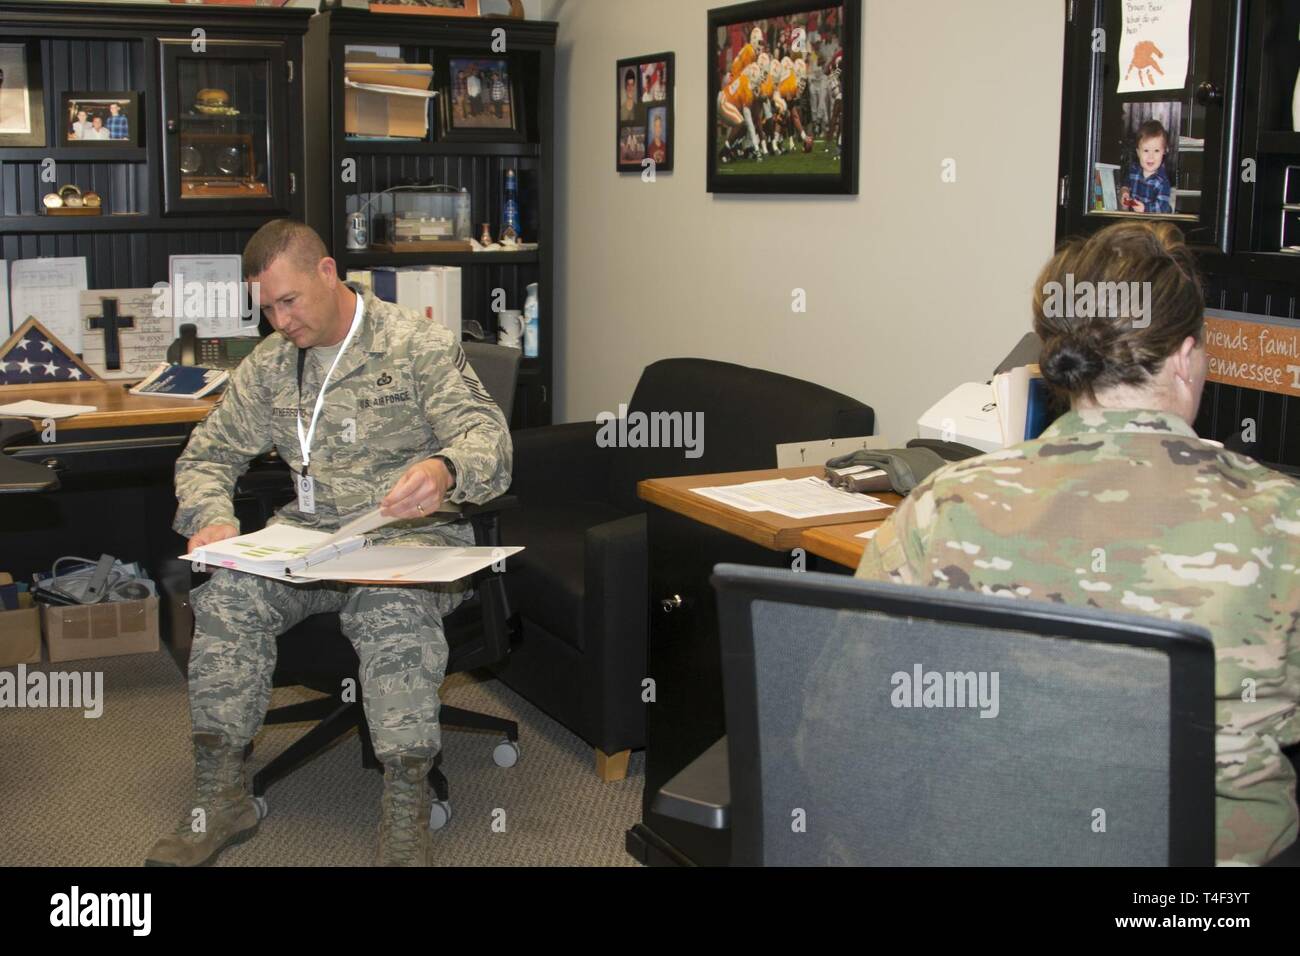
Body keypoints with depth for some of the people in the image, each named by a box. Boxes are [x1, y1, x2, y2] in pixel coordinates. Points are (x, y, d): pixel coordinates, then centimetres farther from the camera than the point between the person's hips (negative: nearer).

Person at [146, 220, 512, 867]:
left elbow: (489, 439, -11)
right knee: (226, 590, -25)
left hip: (409, 530, -4)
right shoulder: (268, 364, 13)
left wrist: (444, 469, -36)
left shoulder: (418, 344, -2)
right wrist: (211, 519, -6)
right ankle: (220, 796, -17)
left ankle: (405, 814, -32)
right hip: (308, 530, 4)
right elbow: (206, 455, 17)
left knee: (395, 607, -37)